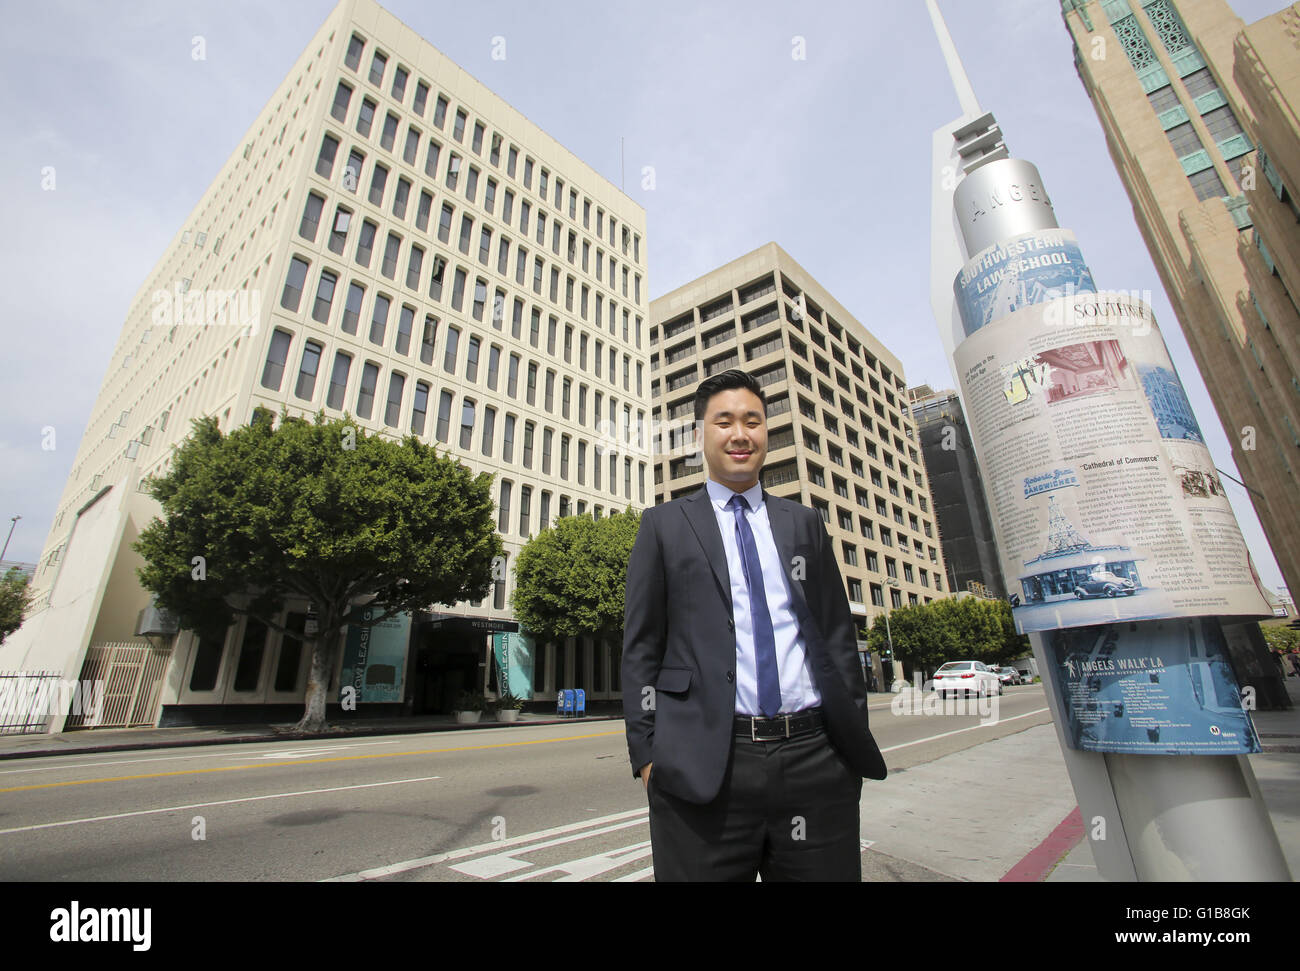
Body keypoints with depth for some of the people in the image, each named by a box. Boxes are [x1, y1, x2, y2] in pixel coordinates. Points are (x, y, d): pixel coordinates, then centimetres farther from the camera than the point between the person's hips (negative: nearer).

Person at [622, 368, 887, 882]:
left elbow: (838, 635, 12)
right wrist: (647, 754, -4)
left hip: (816, 761, 3)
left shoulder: (804, 523, 12)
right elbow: (641, 645, 1)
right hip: (703, 767, -2)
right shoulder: (664, 524, 4)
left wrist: (855, 740, 7)